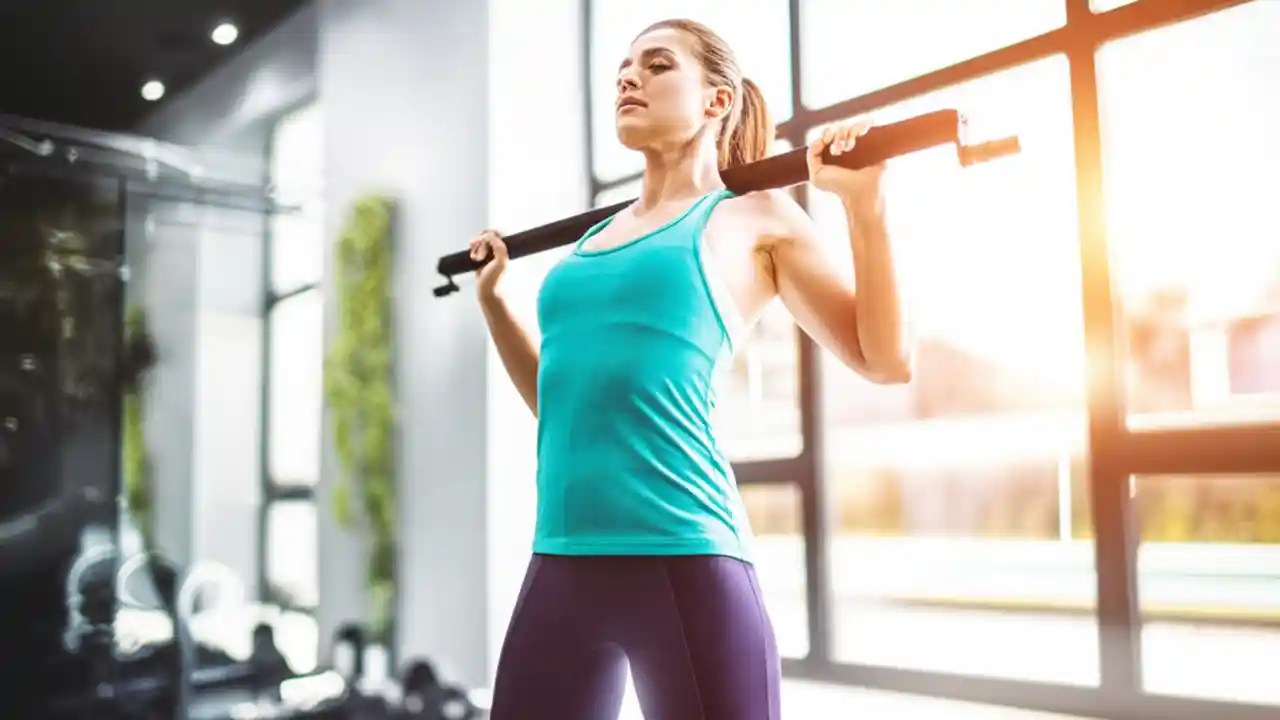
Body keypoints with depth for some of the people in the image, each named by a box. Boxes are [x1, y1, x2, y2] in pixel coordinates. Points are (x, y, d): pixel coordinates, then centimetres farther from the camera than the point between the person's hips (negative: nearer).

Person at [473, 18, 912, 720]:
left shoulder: (756, 216, 4)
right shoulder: (591, 239, 18)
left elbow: (884, 361, 3)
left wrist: (863, 204, -5)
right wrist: (491, 297, 25)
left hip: (684, 559, -6)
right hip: (560, 566, 6)